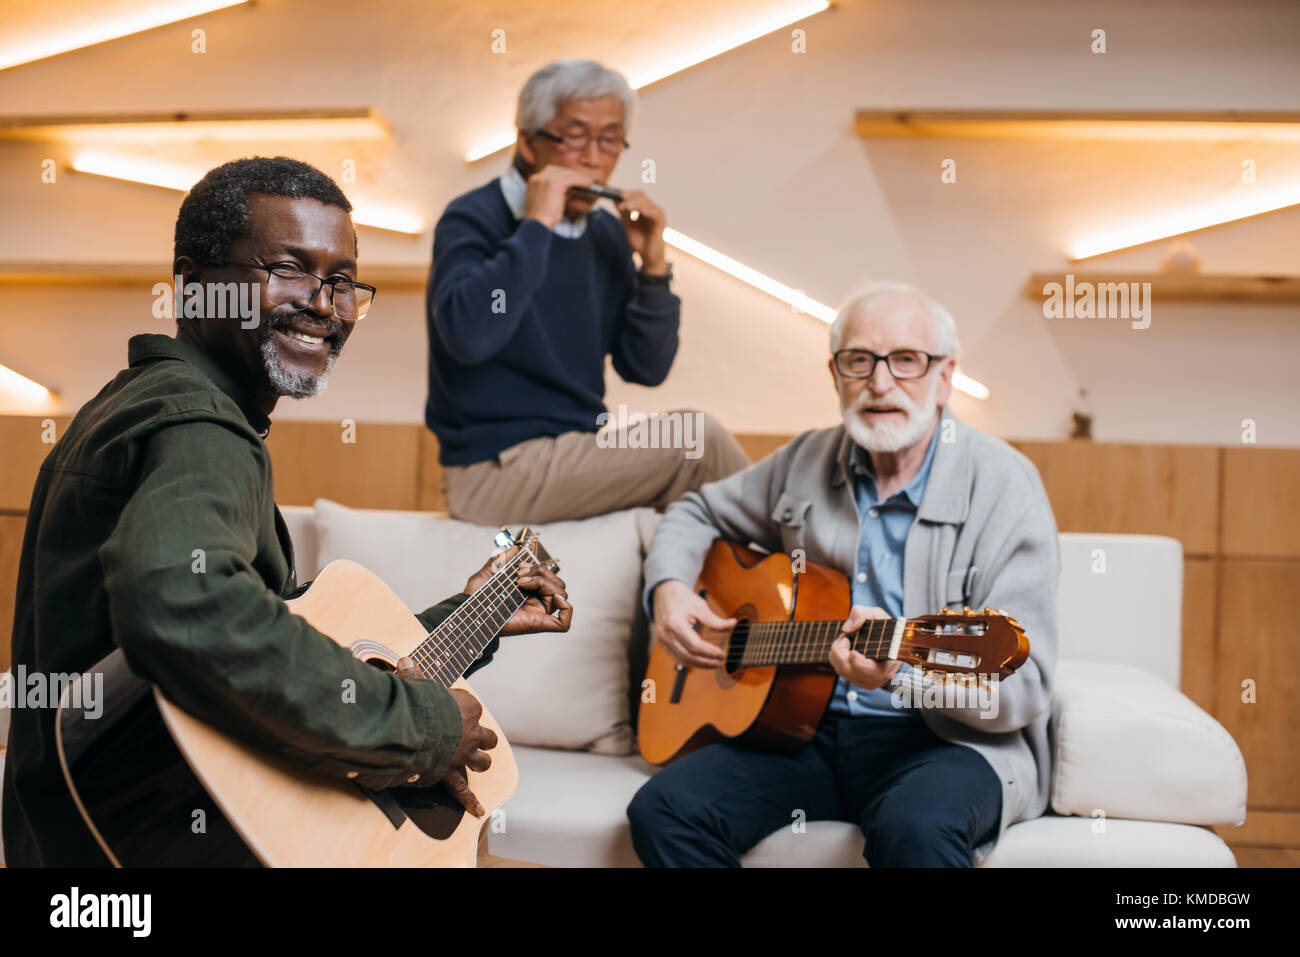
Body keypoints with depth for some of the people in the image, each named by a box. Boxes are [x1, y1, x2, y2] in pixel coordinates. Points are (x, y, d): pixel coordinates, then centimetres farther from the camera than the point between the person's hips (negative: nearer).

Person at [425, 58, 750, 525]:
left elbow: (646, 368, 7)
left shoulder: (606, 233, 10)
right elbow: (467, 334, -30)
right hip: (494, 470, -7)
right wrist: (536, 227, -24)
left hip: (578, 450, 7)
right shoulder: (473, 220, -10)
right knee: (695, 437, -18)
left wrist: (654, 266, -6)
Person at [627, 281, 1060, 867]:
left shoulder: (1004, 489, -8)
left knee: (916, 826, -38)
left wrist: (905, 669, -32)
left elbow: (1025, 692, -14)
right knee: (662, 811, -20)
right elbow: (697, 513, 25)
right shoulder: (806, 463, 8)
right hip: (805, 729, 5)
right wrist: (668, 589, 3)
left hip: (946, 739, -4)